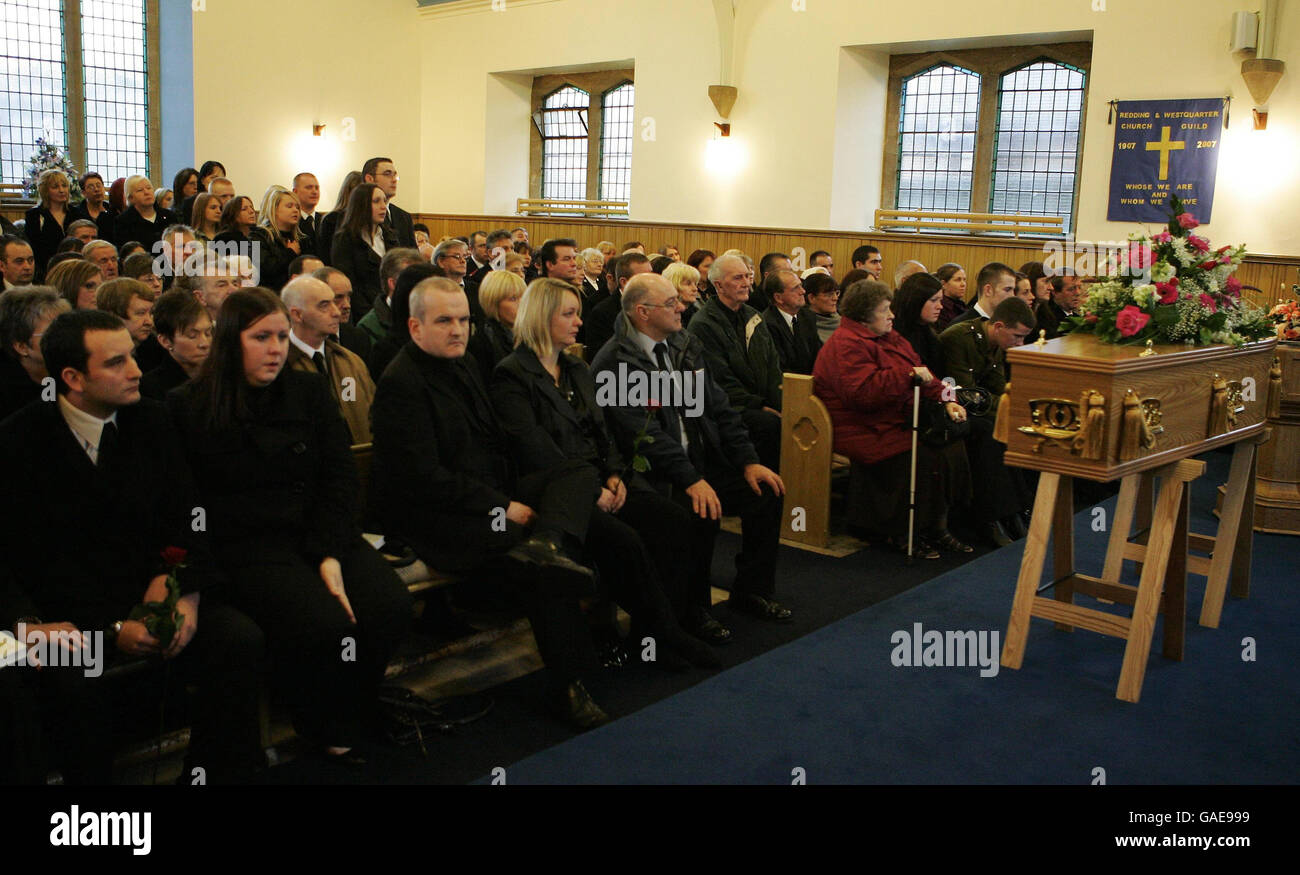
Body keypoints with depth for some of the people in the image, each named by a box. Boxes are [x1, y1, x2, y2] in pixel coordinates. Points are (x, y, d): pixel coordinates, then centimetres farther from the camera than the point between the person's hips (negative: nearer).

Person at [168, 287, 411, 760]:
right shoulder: (189, 409, 2)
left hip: (324, 536, 4)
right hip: (248, 545, -4)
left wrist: (331, 555, -7)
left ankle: (352, 719, 3)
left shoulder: (309, 391, 12)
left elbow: (340, 477, 6)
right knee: (323, 623, -30)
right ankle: (324, 729, 0)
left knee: (390, 607, -22)